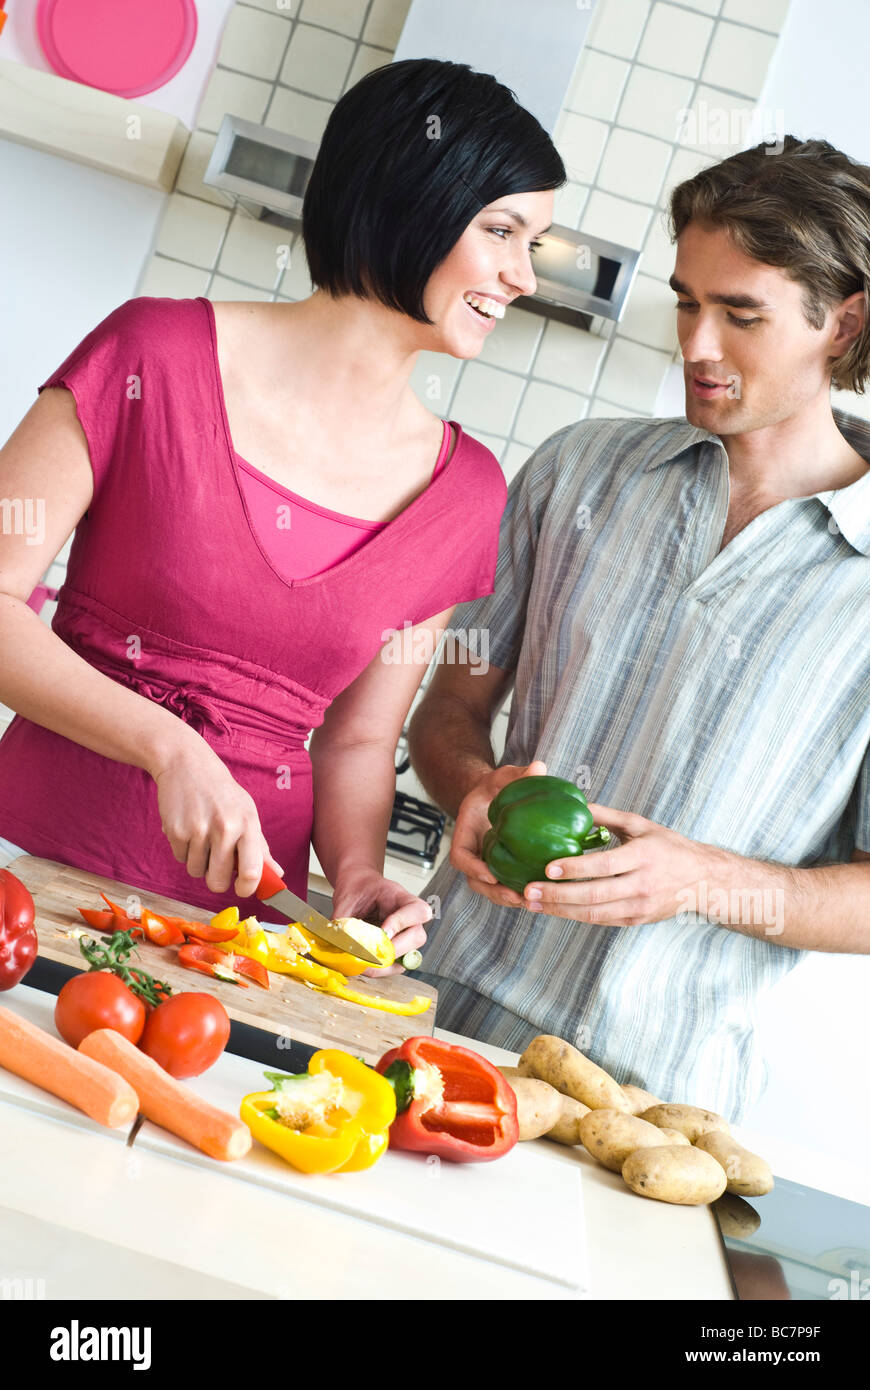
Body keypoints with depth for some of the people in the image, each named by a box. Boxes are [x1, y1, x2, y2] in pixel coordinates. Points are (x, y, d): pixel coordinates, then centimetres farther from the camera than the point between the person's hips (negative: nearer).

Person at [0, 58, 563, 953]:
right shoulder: (159, 353, -7)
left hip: (243, 903, 3)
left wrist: (359, 874, -9)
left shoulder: (465, 492, 2)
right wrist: (170, 747, -19)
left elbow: (357, 740, 8)